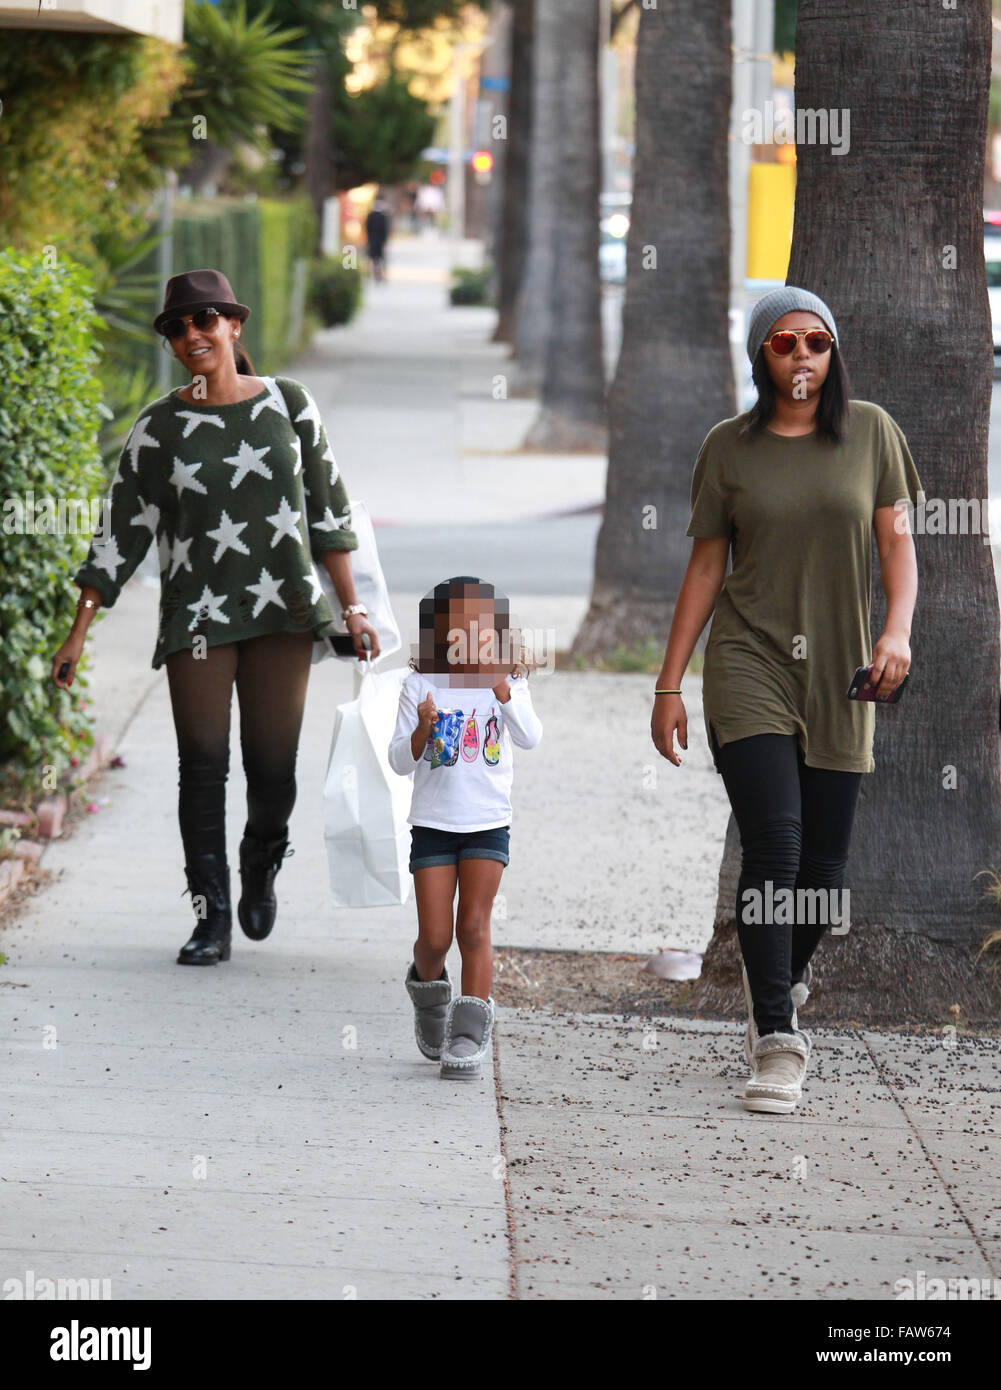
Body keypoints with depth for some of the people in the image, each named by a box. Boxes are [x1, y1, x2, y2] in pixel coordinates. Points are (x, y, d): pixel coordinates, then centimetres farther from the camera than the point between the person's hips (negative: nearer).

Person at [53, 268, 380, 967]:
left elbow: (327, 506, 8)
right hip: (198, 616, 0)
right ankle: (213, 918, 0)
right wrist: (79, 634, -1)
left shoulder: (289, 404, 3)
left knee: (273, 766, -1)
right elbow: (120, 534, 4)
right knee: (203, 763, -7)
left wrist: (351, 605, 3)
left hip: (283, 612, 0)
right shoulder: (159, 428, 2)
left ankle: (262, 863, 31)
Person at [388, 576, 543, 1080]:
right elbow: (399, 762, -3)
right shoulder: (420, 686, -2)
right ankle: (428, 993, 31)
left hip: (488, 825, 0)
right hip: (432, 825, 0)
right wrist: (422, 731, -23)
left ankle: (470, 1037, -2)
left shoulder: (509, 684, 0)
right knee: (434, 937, -2)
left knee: (473, 928, -8)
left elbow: (530, 737, -17)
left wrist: (500, 686, -29)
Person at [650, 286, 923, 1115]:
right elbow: (706, 567, 8)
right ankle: (778, 1042, -15)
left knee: (824, 863, 3)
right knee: (773, 845, -16)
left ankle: (784, 983, 33)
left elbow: (898, 543, 5)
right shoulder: (730, 447, 4)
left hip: (840, 674, 2)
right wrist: (669, 684, 5)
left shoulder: (870, 431, 5)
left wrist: (898, 630, -13)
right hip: (750, 667, -1)